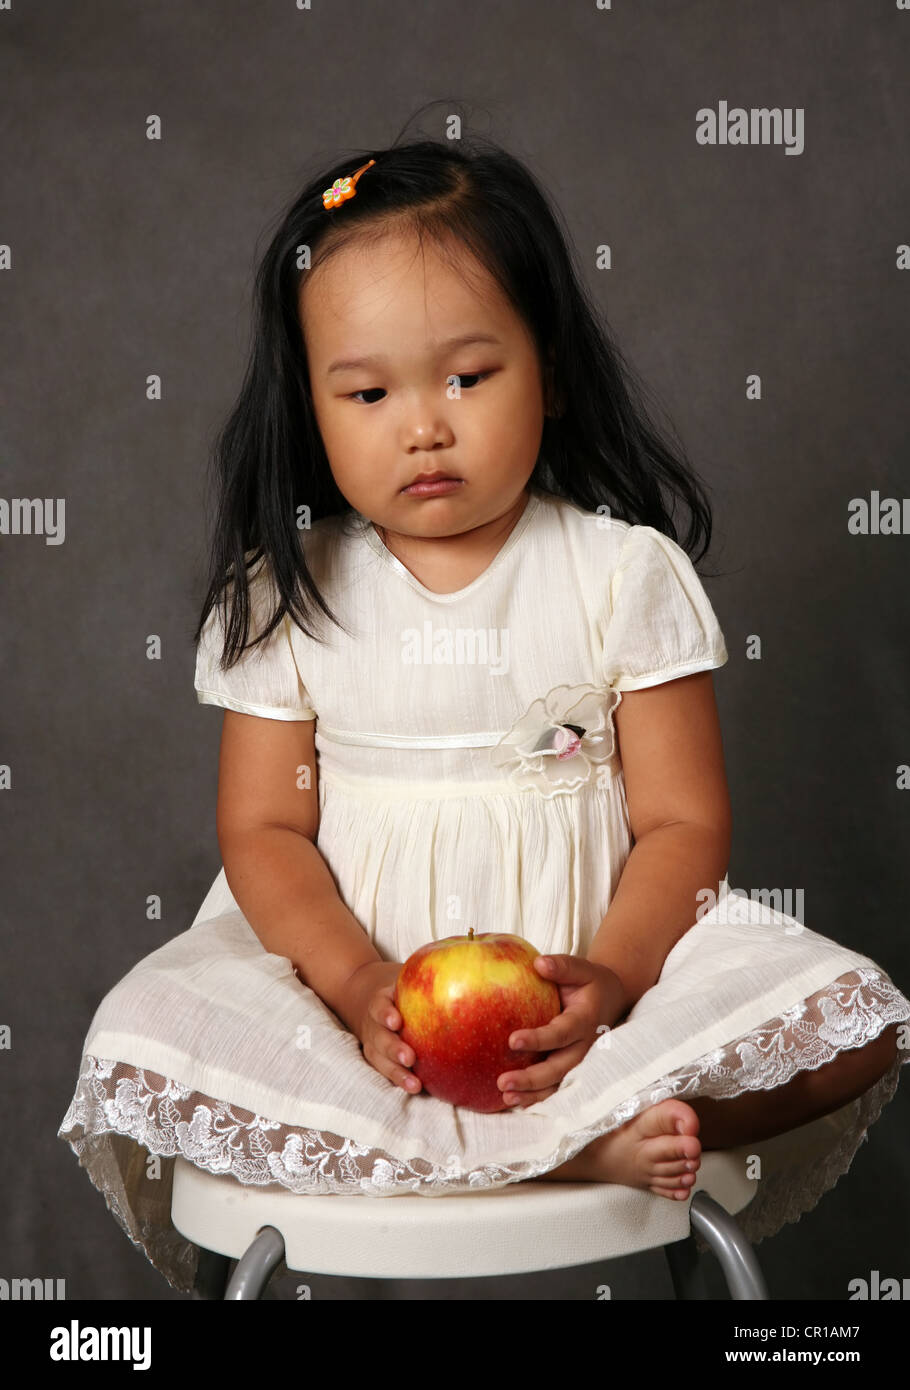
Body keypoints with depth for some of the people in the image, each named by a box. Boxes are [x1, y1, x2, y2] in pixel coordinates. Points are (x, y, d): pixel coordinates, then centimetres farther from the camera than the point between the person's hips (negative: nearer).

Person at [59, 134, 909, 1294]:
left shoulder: (627, 573, -2)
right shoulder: (286, 597, 2)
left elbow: (684, 820, -3)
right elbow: (263, 827, -1)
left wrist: (610, 977, -22)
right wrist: (359, 988, -19)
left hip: (594, 948, -1)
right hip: (349, 953, 1)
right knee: (137, 1046, -27)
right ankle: (575, 1143, -29)